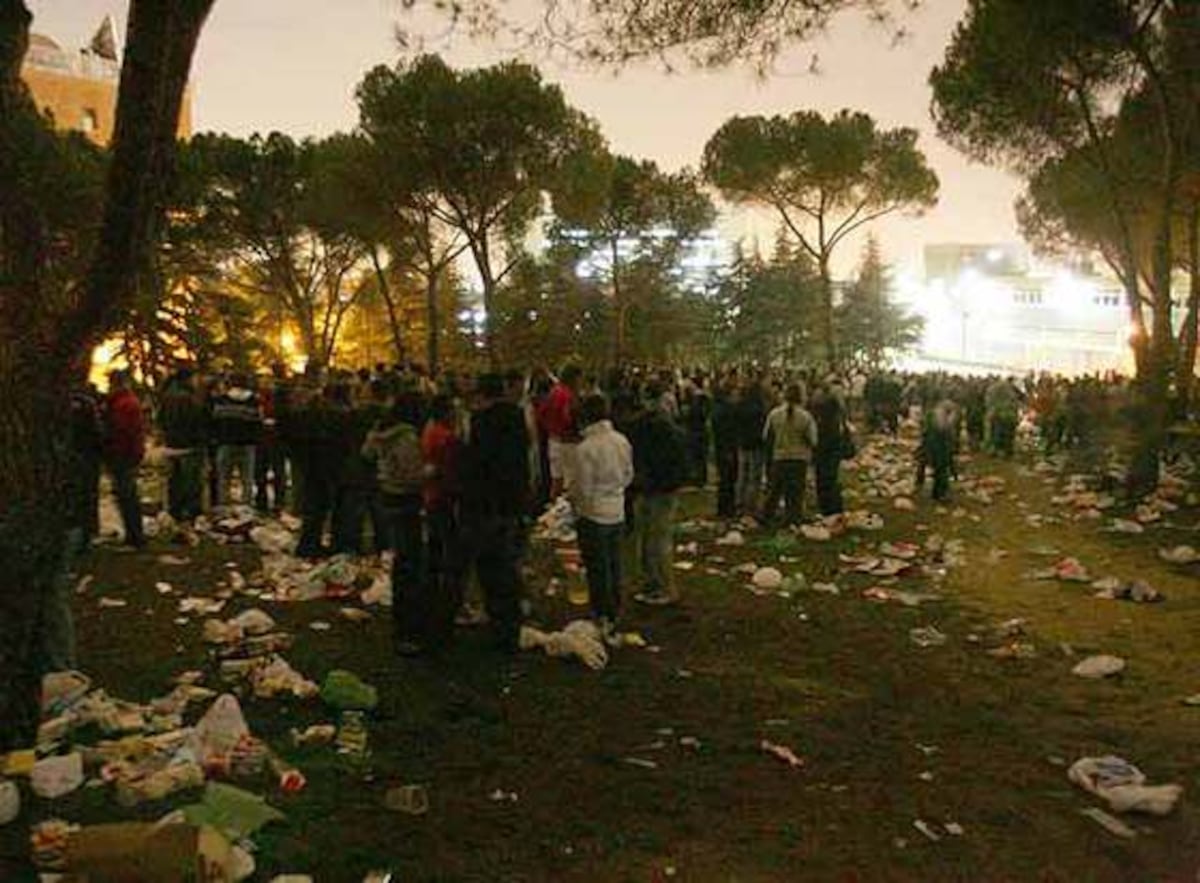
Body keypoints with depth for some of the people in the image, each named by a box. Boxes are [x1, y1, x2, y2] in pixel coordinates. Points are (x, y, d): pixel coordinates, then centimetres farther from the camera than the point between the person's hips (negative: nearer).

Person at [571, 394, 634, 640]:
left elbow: (583, 489, -17)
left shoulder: (586, 448, -21)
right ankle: (613, 618, 28)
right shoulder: (622, 441, -1)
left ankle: (603, 623, 10)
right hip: (617, 513, 6)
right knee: (613, 567, 17)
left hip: (593, 515, -6)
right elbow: (629, 475, 8)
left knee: (597, 571, 4)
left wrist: (570, 495, 3)